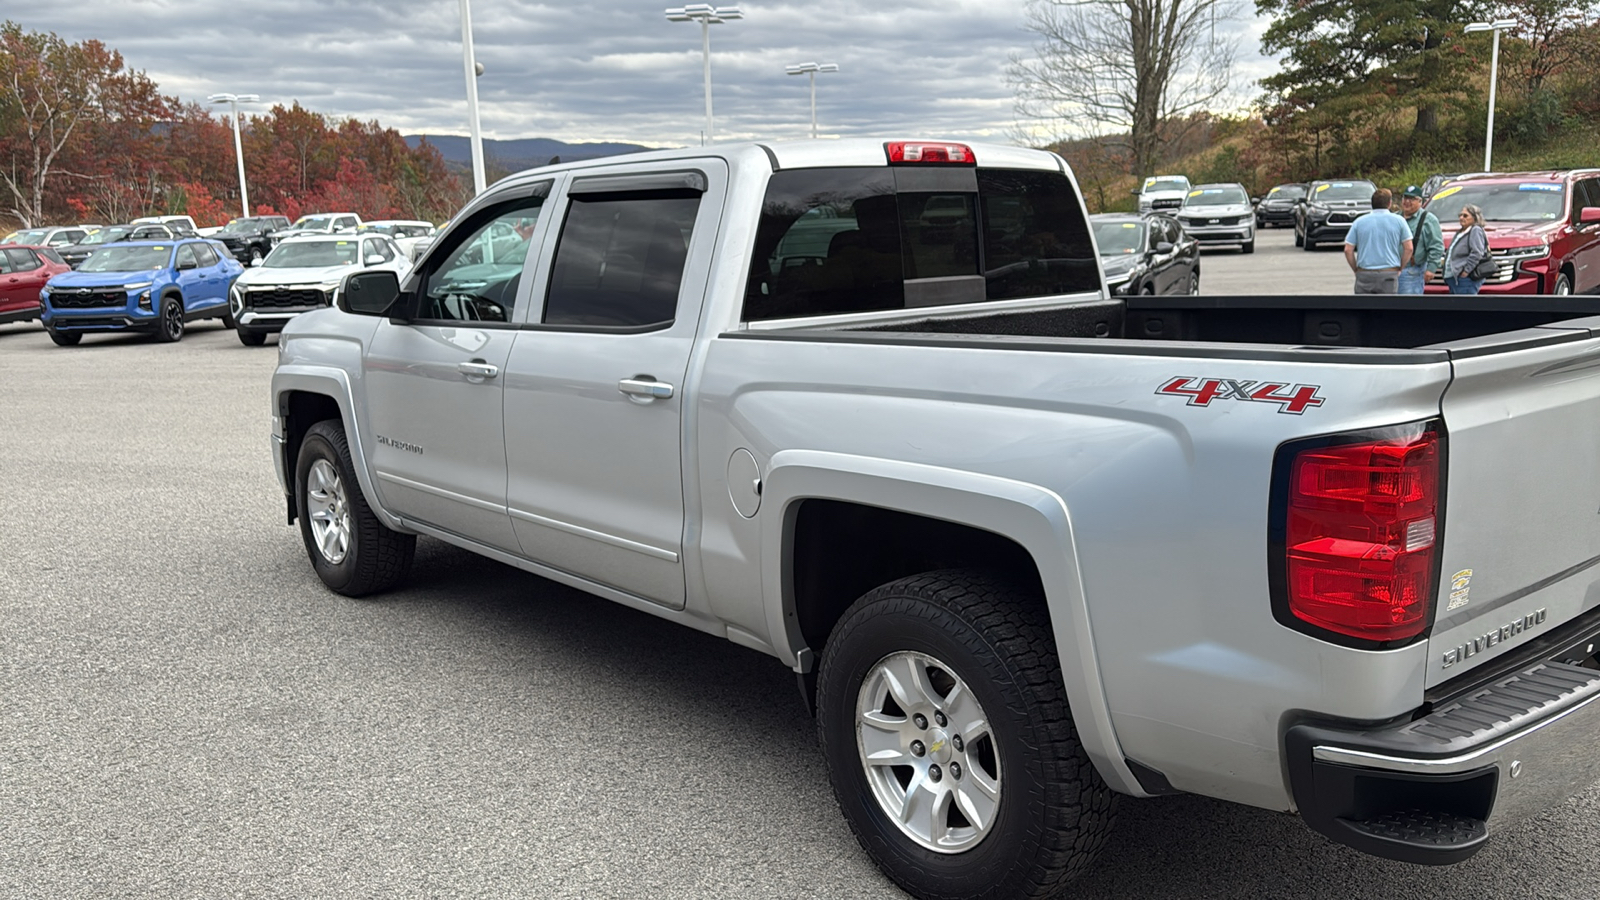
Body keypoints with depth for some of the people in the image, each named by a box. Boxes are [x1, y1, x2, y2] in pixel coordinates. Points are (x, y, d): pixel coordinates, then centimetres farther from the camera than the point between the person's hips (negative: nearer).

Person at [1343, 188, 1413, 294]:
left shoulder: (1359, 222, 4)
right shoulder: (1398, 221, 2)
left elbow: (1348, 250, 0)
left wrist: (1356, 270, 10)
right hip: (1389, 276, -1)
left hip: (1364, 275, 1)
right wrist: (1400, 269, 9)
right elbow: (1408, 248, -1)